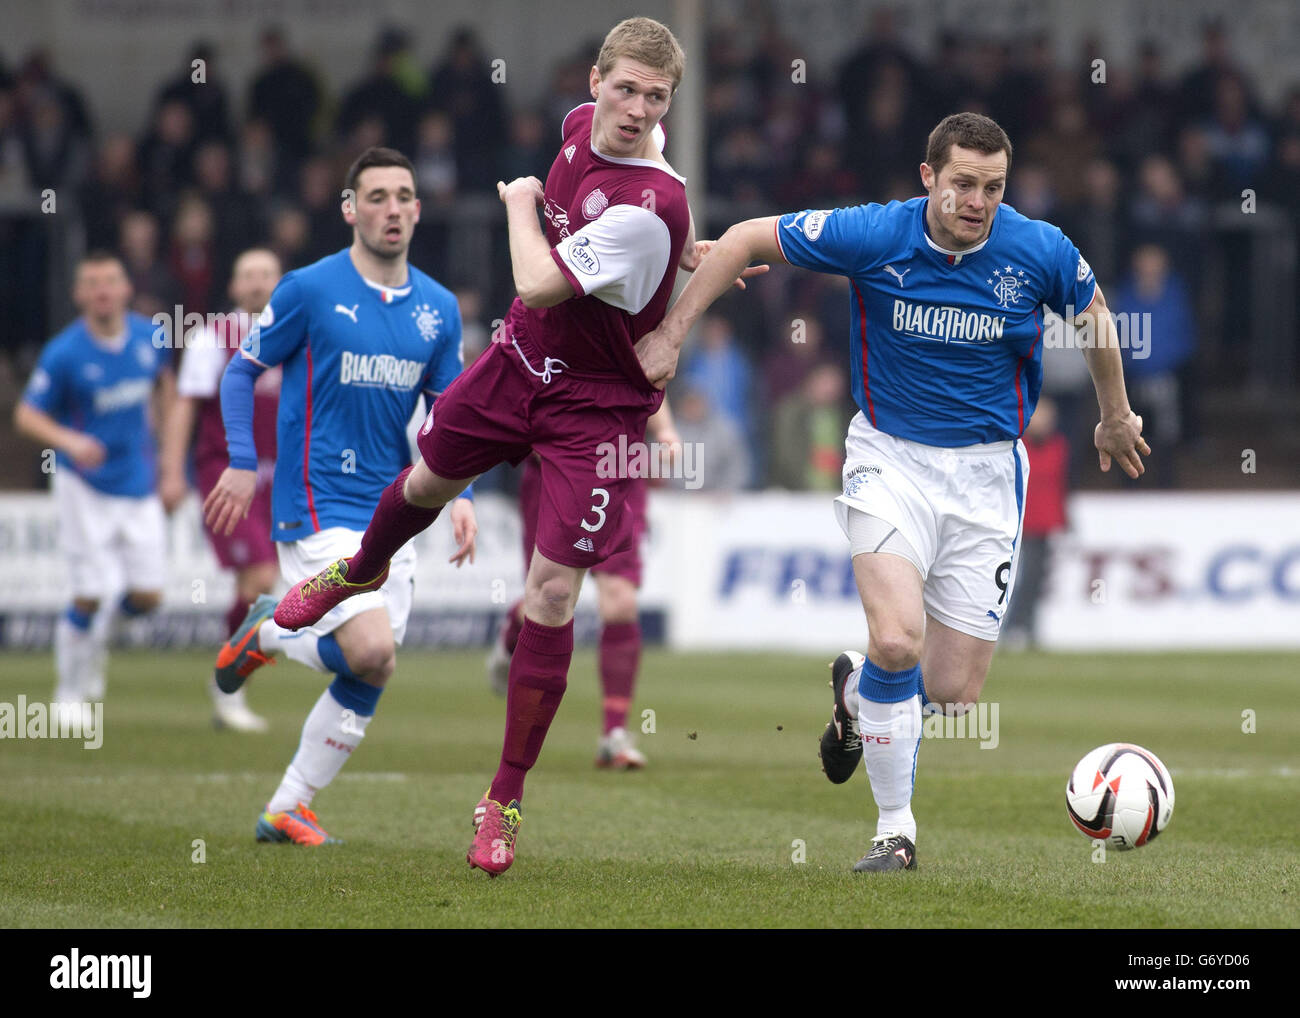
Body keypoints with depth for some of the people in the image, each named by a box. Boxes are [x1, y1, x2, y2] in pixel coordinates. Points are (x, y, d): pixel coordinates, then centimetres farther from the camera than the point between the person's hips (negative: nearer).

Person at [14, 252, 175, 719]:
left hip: (139, 485, 4)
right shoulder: (64, 353, -15)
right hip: (84, 486, -4)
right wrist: (68, 441, -28)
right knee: (89, 596, -6)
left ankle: (101, 633, 33)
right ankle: (70, 691, 14)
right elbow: (26, 415, -10)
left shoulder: (149, 336, -2)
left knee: (147, 596, 0)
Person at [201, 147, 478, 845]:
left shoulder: (438, 309, 8)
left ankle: (285, 811, 17)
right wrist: (243, 463, -6)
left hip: (392, 517, 6)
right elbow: (242, 369, 3)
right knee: (371, 654, -21)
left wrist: (459, 494, -2)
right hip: (319, 509, -6)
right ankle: (267, 632, 9)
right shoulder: (310, 290, -7)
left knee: (367, 680, 3)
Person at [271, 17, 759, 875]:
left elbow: (540, 285, -31)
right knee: (428, 483, 27)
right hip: (523, 358, 7)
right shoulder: (581, 127, -7)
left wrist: (520, 202, -12)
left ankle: (506, 799, 3)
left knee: (553, 594, -9)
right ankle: (361, 574, 63)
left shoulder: (649, 210, -31)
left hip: (598, 404, -7)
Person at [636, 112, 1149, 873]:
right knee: (899, 639, -24)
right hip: (892, 458, -2)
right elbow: (745, 240, -4)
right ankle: (896, 830, -6)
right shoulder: (873, 237, -15)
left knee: (954, 693, 0)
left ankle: (859, 688, 37)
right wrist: (671, 334, -6)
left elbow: (1095, 314, 11)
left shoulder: (1040, 253, -11)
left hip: (988, 467, 2)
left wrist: (1116, 418, 24)